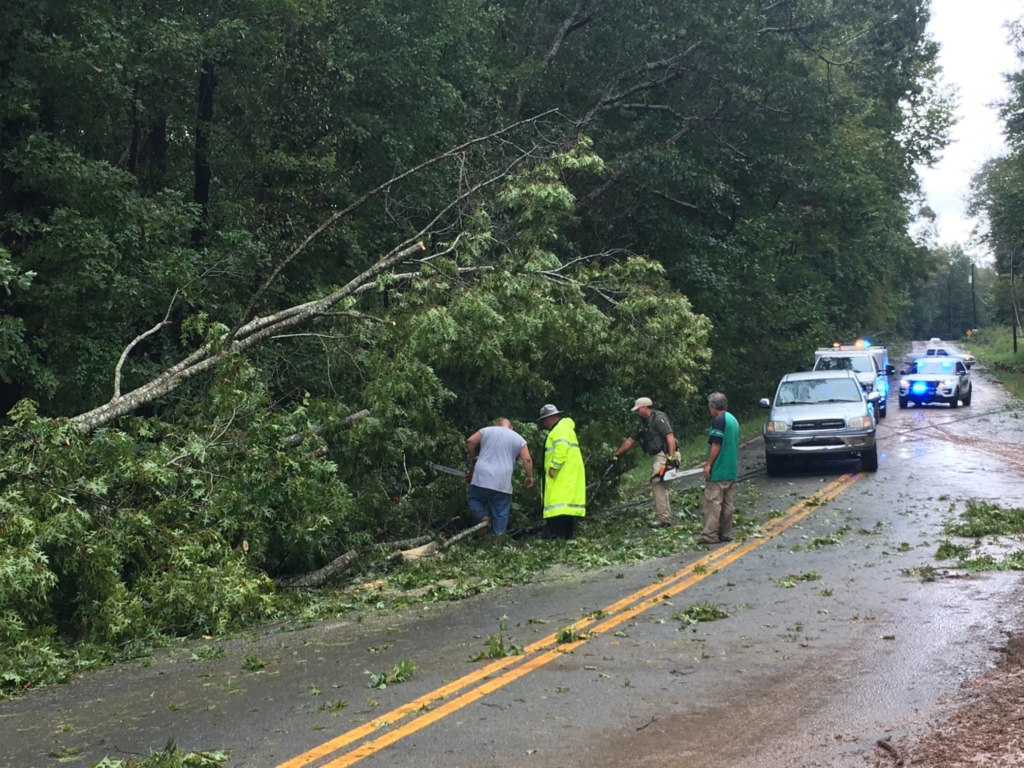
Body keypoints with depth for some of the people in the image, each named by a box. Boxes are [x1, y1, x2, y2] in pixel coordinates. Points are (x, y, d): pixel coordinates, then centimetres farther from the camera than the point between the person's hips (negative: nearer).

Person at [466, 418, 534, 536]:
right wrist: (529, 476, 13)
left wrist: (472, 457, 17)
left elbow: (470, 441, 2)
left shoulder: (486, 430, 11)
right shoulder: (518, 438, 10)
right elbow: (527, 459, 1)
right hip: (502, 483, 0)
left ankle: (483, 518, -3)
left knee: (475, 500, 21)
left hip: (481, 477, 0)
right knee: (500, 514, 7)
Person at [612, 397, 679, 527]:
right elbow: (630, 441, 25)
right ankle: (667, 518, 15)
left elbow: (670, 437, -21)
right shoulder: (644, 424, 19)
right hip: (659, 456, 10)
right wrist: (616, 455, 26)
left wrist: (671, 457, -30)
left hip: (666, 456, -10)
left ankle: (664, 518, -14)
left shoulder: (658, 418, -11)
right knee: (660, 485, 11)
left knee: (657, 483, -13)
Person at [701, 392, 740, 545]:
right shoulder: (733, 419, 14)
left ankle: (710, 535, -8)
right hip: (731, 470, 9)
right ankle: (726, 533, 14)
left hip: (718, 470, -9)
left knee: (713, 502, -7)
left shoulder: (718, 420, -14)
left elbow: (716, 445, -18)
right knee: (727, 503, 11)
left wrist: (708, 464, -13)